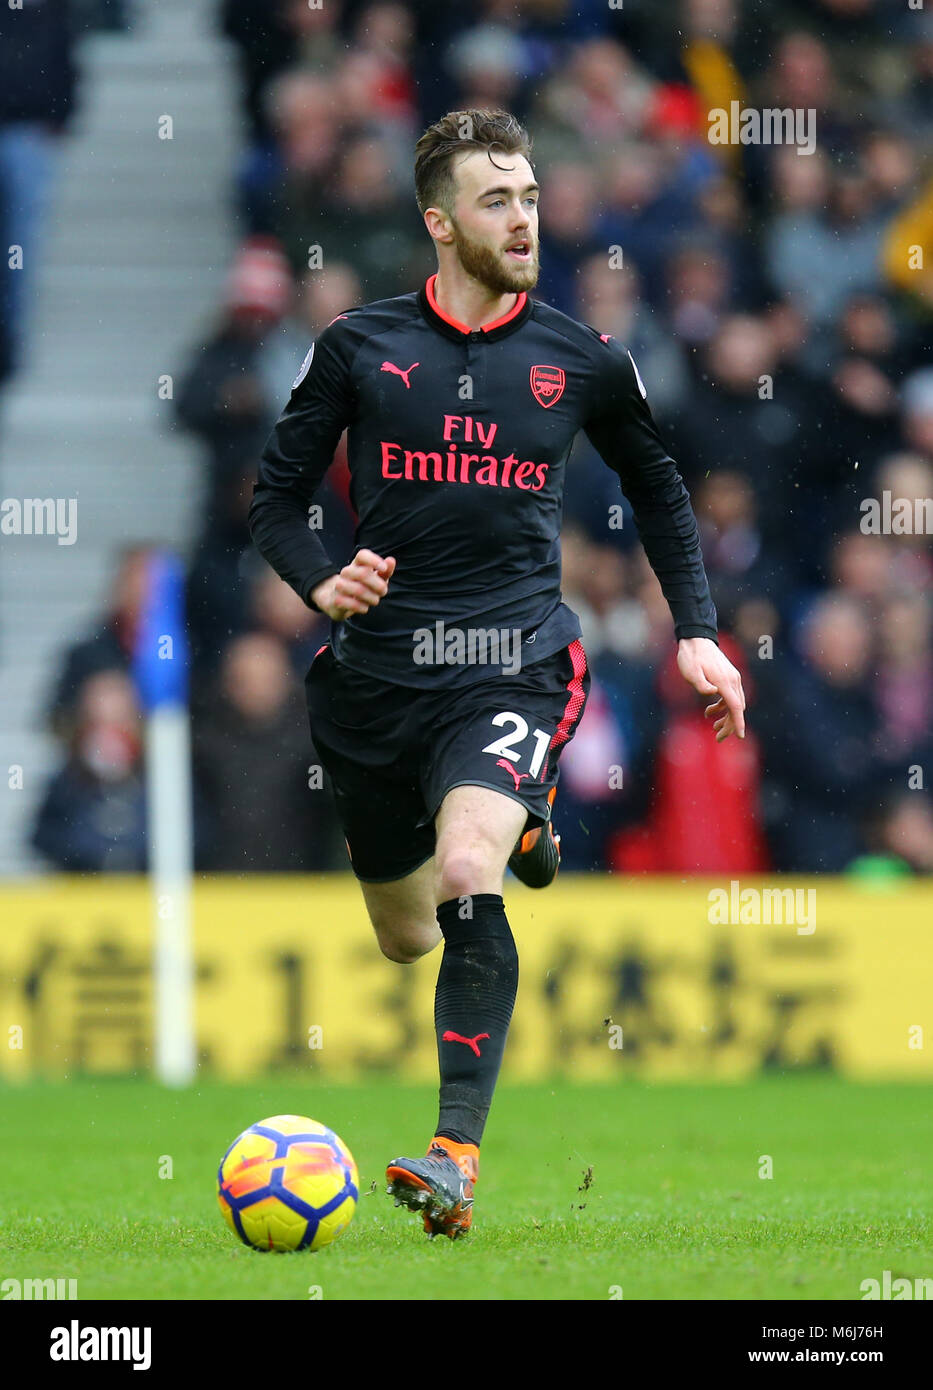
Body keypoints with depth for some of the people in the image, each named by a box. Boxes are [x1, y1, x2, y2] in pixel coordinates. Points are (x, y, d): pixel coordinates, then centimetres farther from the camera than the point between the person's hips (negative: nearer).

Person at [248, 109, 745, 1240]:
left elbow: (656, 488, 20)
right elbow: (276, 496, 8)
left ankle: (458, 1153, -32)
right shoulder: (359, 347, 1)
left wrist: (696, 632, 10)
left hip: (513, 668, -2)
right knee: (405, 937, 16)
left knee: (466, 875, -29)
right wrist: (320, 582, -13)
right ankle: (516, 819, 53)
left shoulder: (584, 363, 3)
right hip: (376, 670, 2)